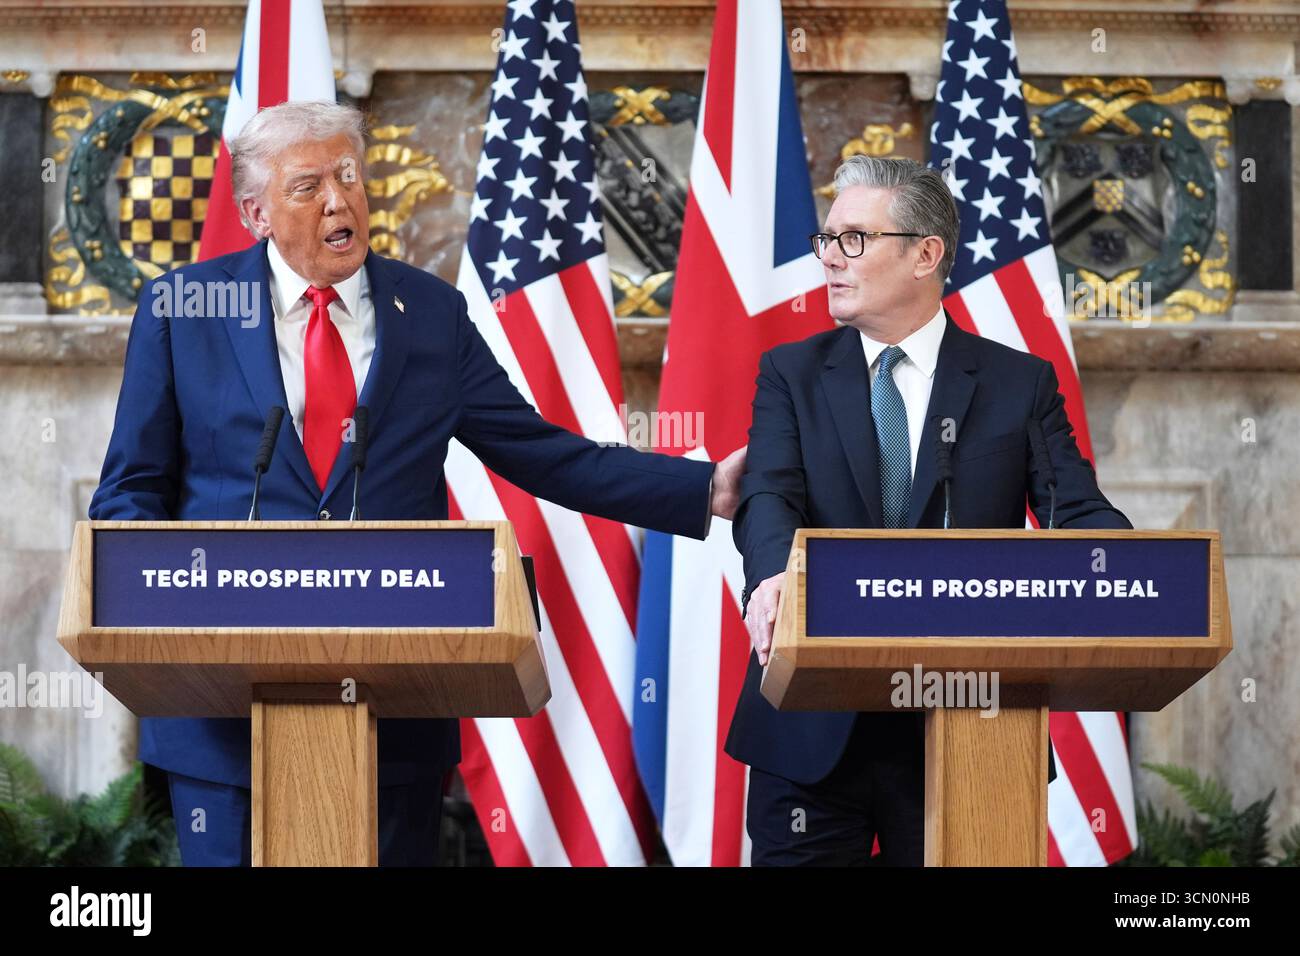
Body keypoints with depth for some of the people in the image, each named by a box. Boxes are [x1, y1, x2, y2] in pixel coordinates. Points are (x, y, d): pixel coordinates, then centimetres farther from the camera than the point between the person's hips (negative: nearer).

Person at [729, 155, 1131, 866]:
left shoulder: (1020, 384, 6)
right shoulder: (792, 374, 8)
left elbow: (1080, 514, -3)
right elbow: (768, 496, -8)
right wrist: (774, 576, -31)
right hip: (813, 728, 1)